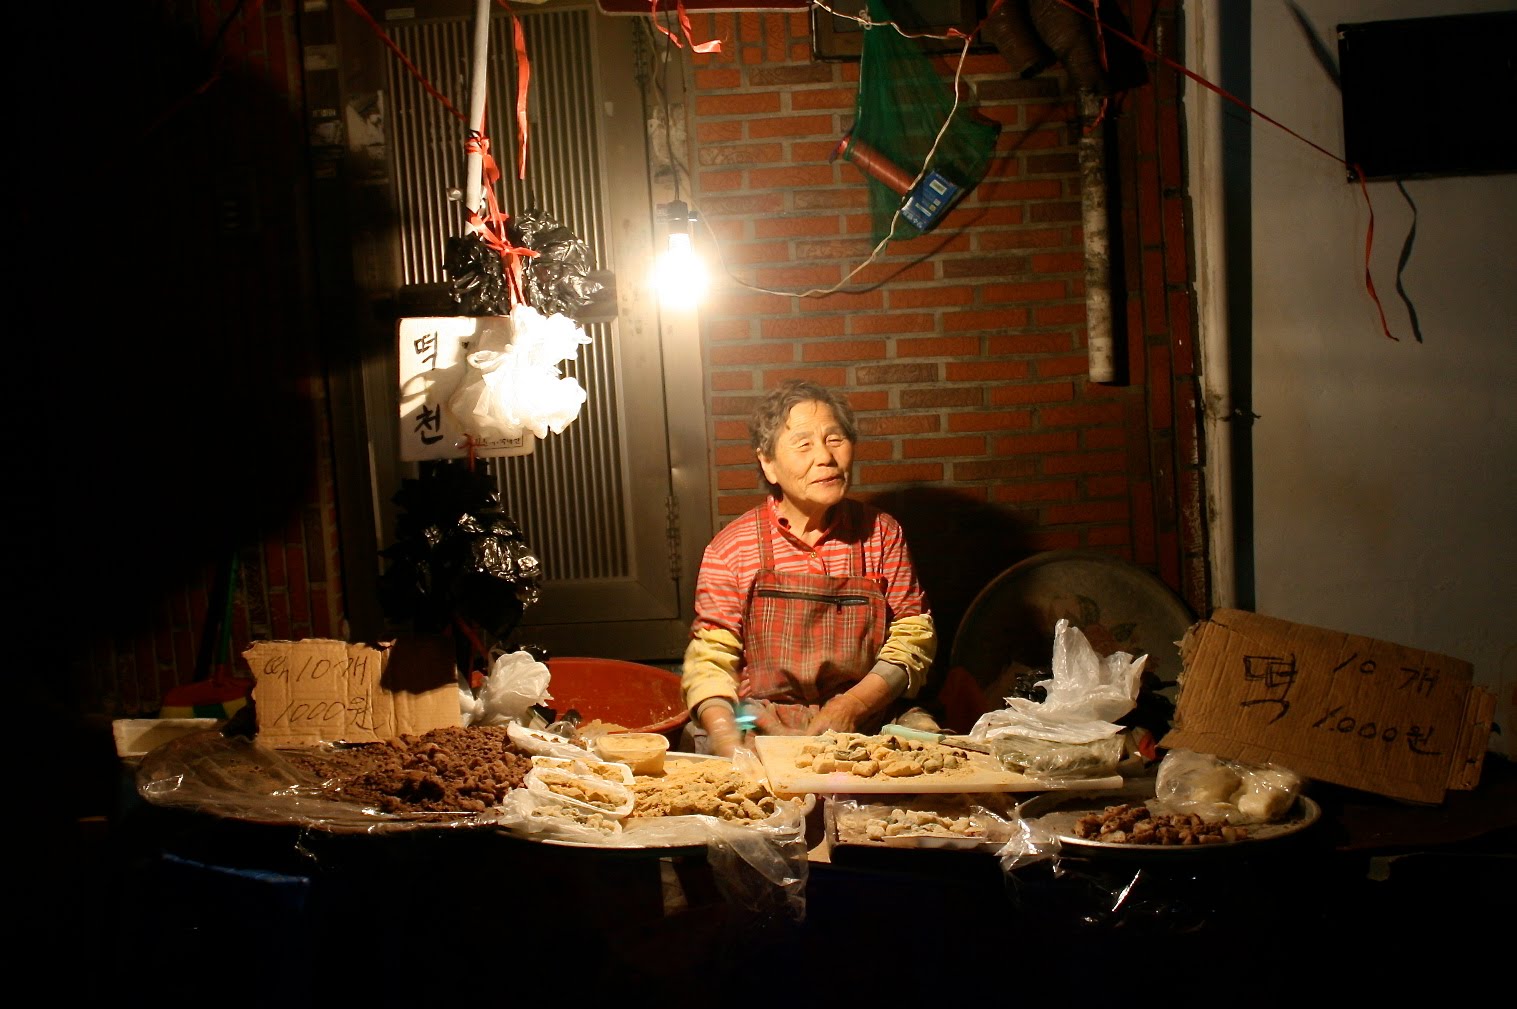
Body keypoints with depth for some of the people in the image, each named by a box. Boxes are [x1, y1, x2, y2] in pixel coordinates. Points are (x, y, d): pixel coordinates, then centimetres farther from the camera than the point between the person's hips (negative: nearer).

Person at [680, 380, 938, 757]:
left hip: (866, 724, 1)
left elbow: (914, 633, 7)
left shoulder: (881, 534, 8)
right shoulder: (730, 548, 3)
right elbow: (711, 657, 1)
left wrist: (851, 707, -8)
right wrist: (725, 734, -18)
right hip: (761, 724, -1)